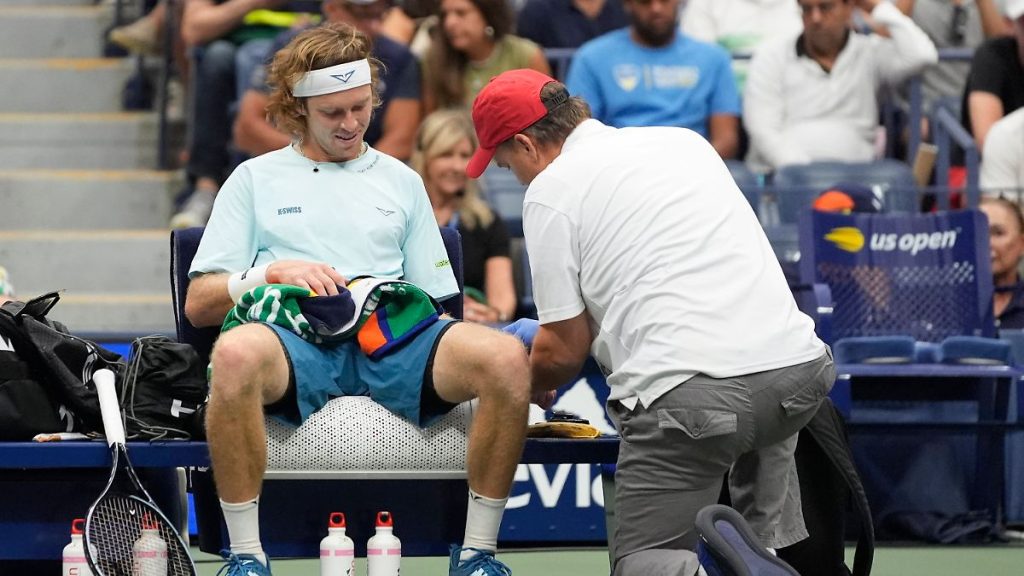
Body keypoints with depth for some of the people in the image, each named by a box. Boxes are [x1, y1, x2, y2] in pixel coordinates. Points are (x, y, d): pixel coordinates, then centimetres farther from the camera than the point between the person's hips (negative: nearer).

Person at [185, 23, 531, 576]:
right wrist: (272, 273, -3)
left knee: (506, 358, -30)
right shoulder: (256, 178, 21)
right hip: (298, 346, -2)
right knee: (236, 353, -41)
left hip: (393, 345, 2)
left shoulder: (401, 181, 27)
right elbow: (198, 303, 14)